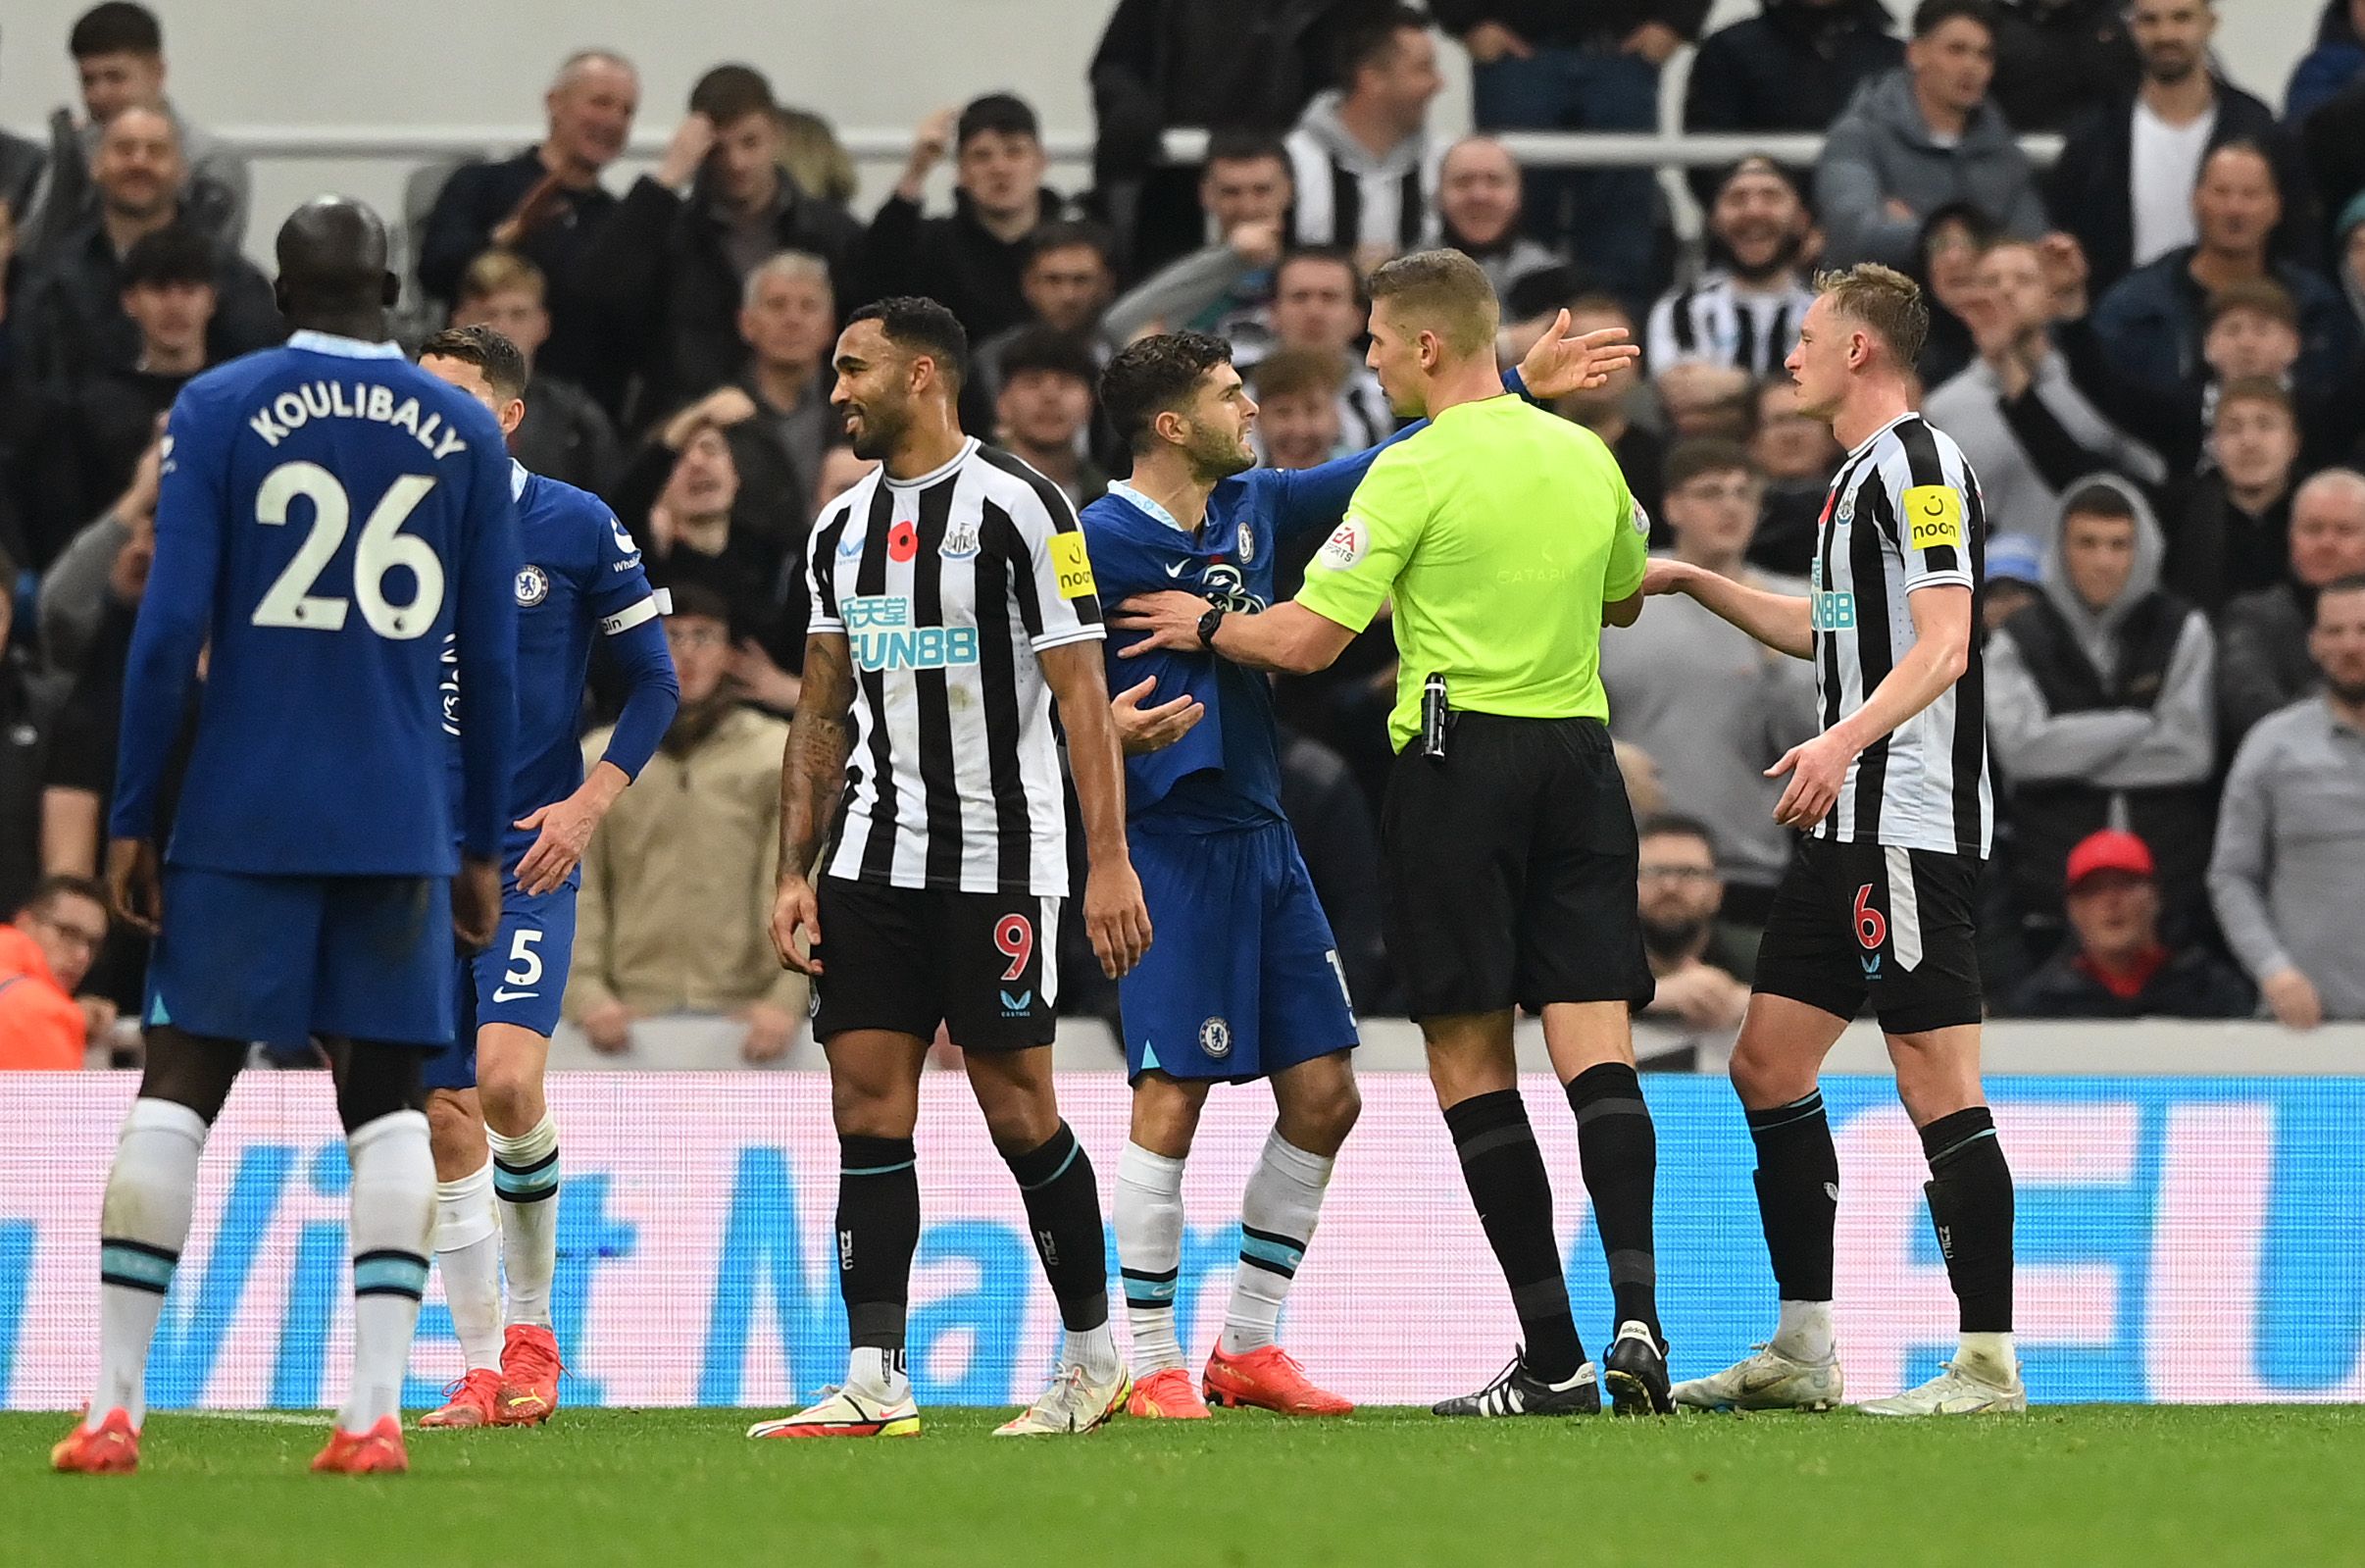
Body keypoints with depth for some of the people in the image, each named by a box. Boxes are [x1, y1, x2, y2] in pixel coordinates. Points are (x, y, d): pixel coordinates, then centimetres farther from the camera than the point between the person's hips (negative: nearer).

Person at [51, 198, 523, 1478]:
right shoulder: (464, 433, 6)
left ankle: (114, 1407, -1)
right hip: (402, 829, 2)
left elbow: (171, 626, -6)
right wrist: (482, 848, 14)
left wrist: (131, 816, 0)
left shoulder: (220, 409, 0)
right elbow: (490, 661, 7)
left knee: (178, 1086, 3)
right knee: (385, 1101, 6)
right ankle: (375, 1411, -6)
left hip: (243, 818, -2)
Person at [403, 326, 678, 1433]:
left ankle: (532, 1319, 3)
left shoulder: (576, 528, -1)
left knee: (507, 1083, -20)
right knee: (448, 1122, 1)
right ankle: (485, 1373, 9)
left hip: (529, 855, -3)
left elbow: (653, 684, 4)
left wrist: (589, 804, -7)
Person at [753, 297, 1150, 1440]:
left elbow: (1081, 694, -11)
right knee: (868, 1108, -1)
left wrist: (1110, 861, -17)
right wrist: (794, 873, 9)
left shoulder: (1018, 508, -8)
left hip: (999, 860, -6)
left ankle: (1095, 1354, 13)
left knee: (1017, 1111, -3)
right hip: (873, 861, 6)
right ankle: (874, 1383, -2)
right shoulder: (842, 529, 13)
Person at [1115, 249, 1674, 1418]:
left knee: (1471, 1056, 1)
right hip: (1581, 754, 5)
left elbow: (1309, 639, -11)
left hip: (1461, 760, -5)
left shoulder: (1419, 471, -9)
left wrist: (1206, 627, 7)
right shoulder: (1587, 458, 11)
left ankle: (1553, 1356, -3)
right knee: (1597, 1047, -1)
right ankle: (1635, 1313, -20)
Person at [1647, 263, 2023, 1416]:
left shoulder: (1919, 463, -11)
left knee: (1938, 1087, -10)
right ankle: (1802, 1352, 16)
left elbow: (1943, 643, -21)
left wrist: (1844, 740, -34)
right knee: (1769, 1063, 11)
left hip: (1912, 825, -11)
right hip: (1846, 828, 11)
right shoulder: (1860, 475, 19)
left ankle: (1989, 1363, -9)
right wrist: (1695, 582, 35)